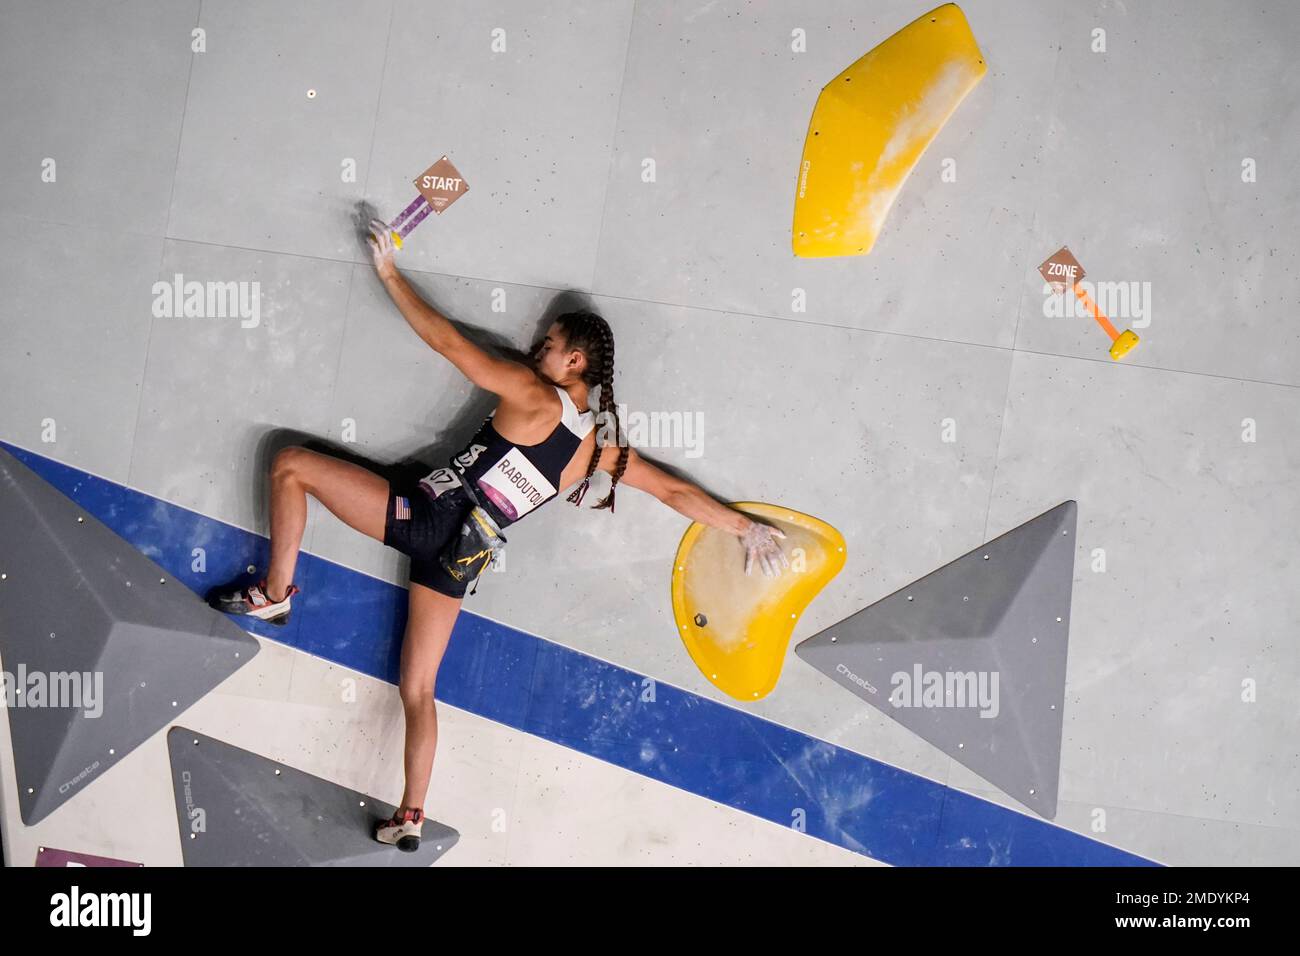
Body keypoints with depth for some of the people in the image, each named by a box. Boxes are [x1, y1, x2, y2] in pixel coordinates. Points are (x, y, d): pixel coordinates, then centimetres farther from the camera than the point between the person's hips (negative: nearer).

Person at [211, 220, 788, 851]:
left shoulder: (531, 394, -10)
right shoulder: (605, 445, 4)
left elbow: (443, 338, -6)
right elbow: (677, 492, 9)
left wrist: (388, 271, 5)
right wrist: (747, 527, 20)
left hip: (424, 514, -6)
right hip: (463, 560, 6)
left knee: (291, 464, 9)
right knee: (418, 689, 16)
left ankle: (274, 594, 12)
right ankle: (410, 817, 12)